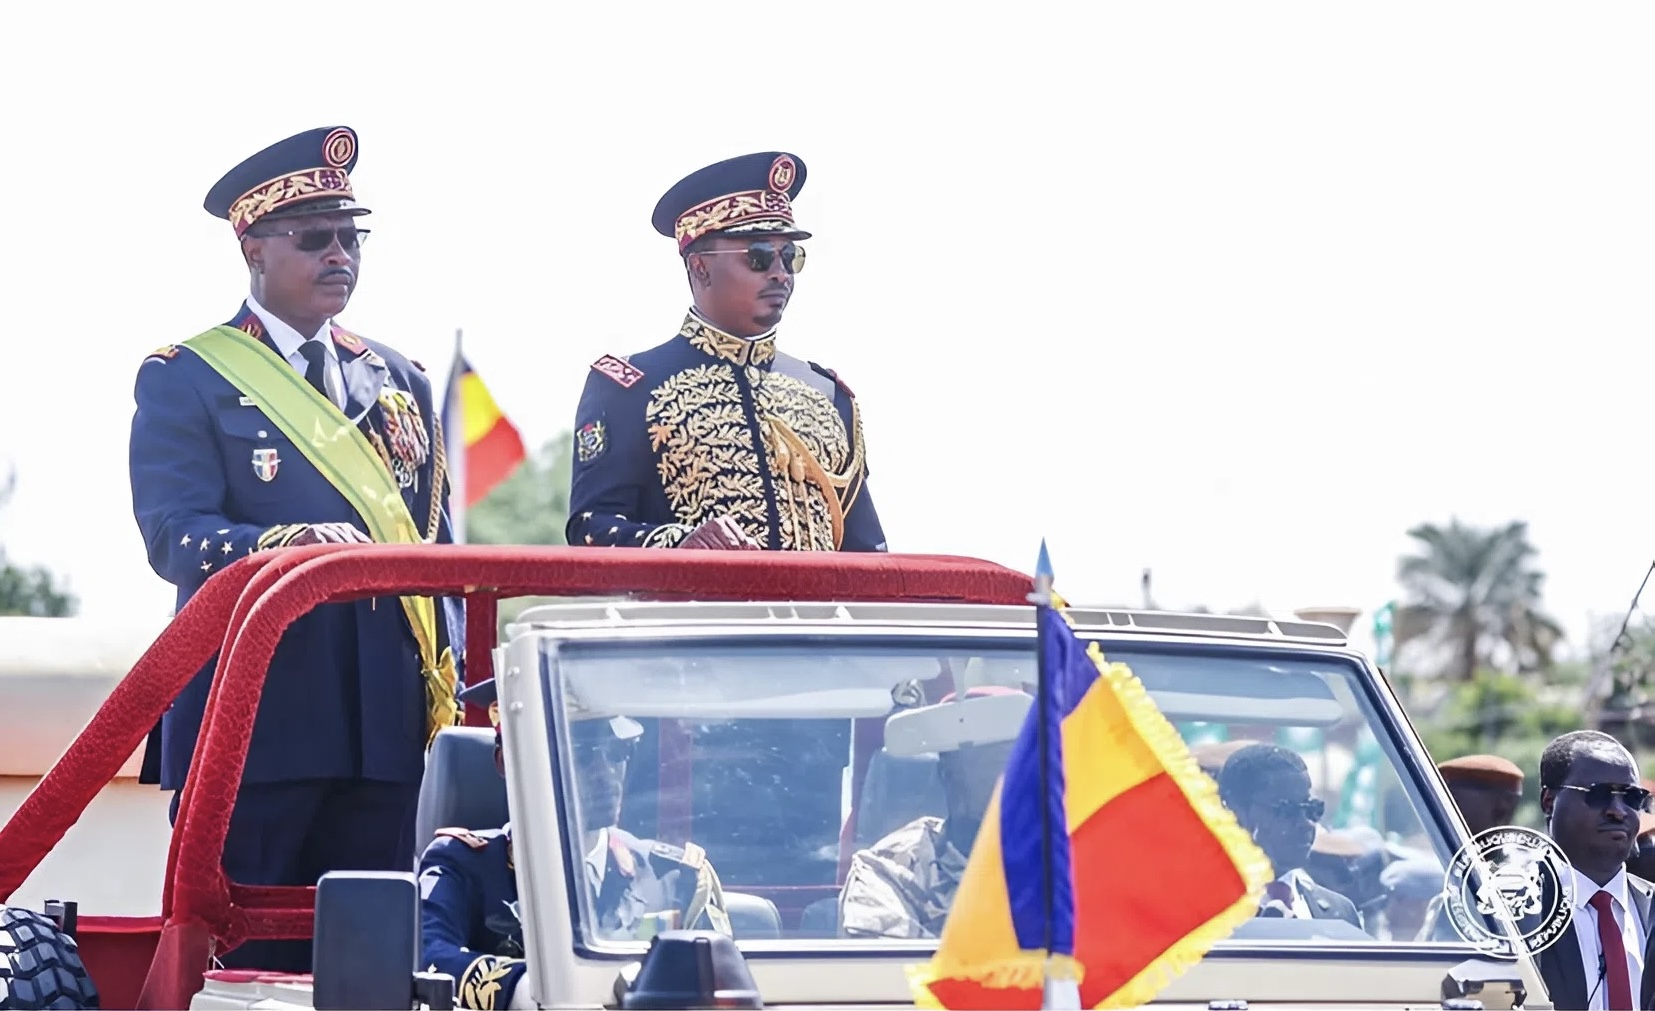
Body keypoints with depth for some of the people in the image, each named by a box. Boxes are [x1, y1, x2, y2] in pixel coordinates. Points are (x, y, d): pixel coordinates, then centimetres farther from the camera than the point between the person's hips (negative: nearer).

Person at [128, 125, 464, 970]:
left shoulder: (398, 384, 18)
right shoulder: (186, 378, 1)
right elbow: (173, 536, -11)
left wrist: (443, 665, 4)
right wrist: (290, 546, -29)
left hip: (384, 728, 5)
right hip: (249, 718, -5)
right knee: (236, 960, -3)